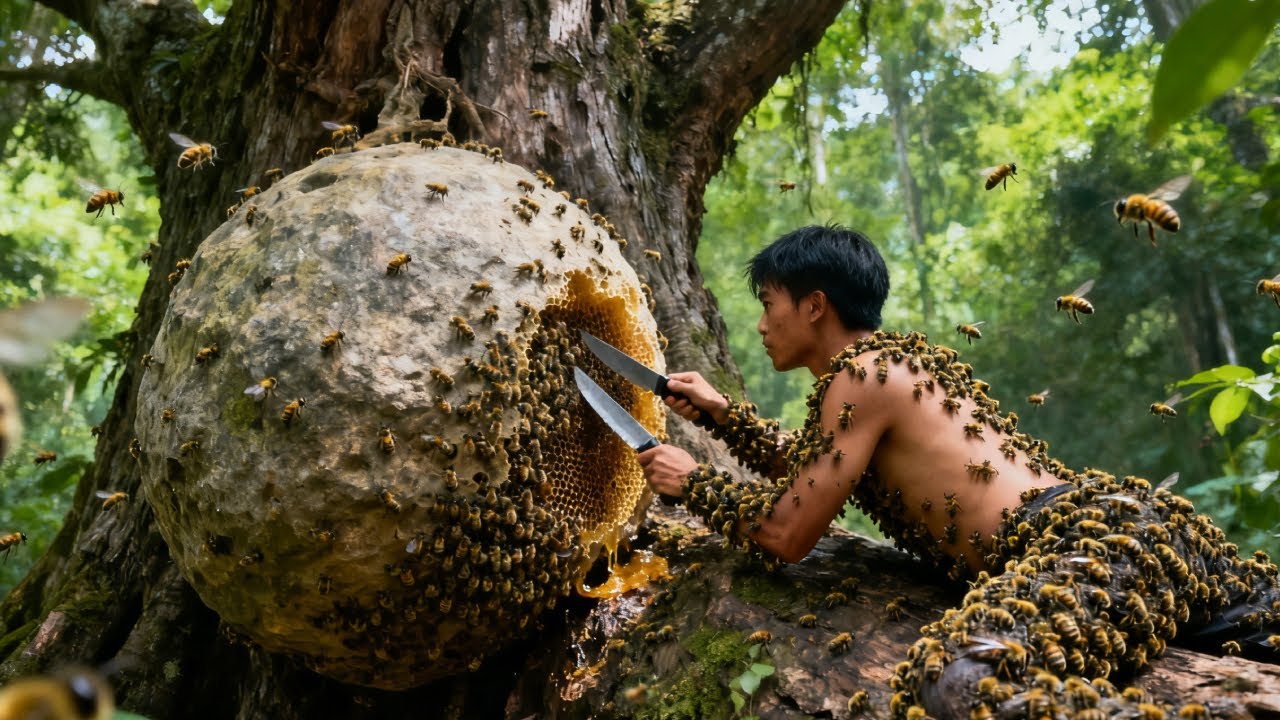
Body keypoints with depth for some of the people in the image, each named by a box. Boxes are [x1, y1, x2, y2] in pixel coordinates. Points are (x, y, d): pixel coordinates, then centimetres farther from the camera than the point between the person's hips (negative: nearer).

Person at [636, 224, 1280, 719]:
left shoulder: (860, 373, -6)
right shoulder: (893, 356, 23)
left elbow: (788, 534, -3)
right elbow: (806, 475, 39)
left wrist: (693, 482, 12)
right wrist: (722, 413, 34)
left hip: (1096, 539, -11)